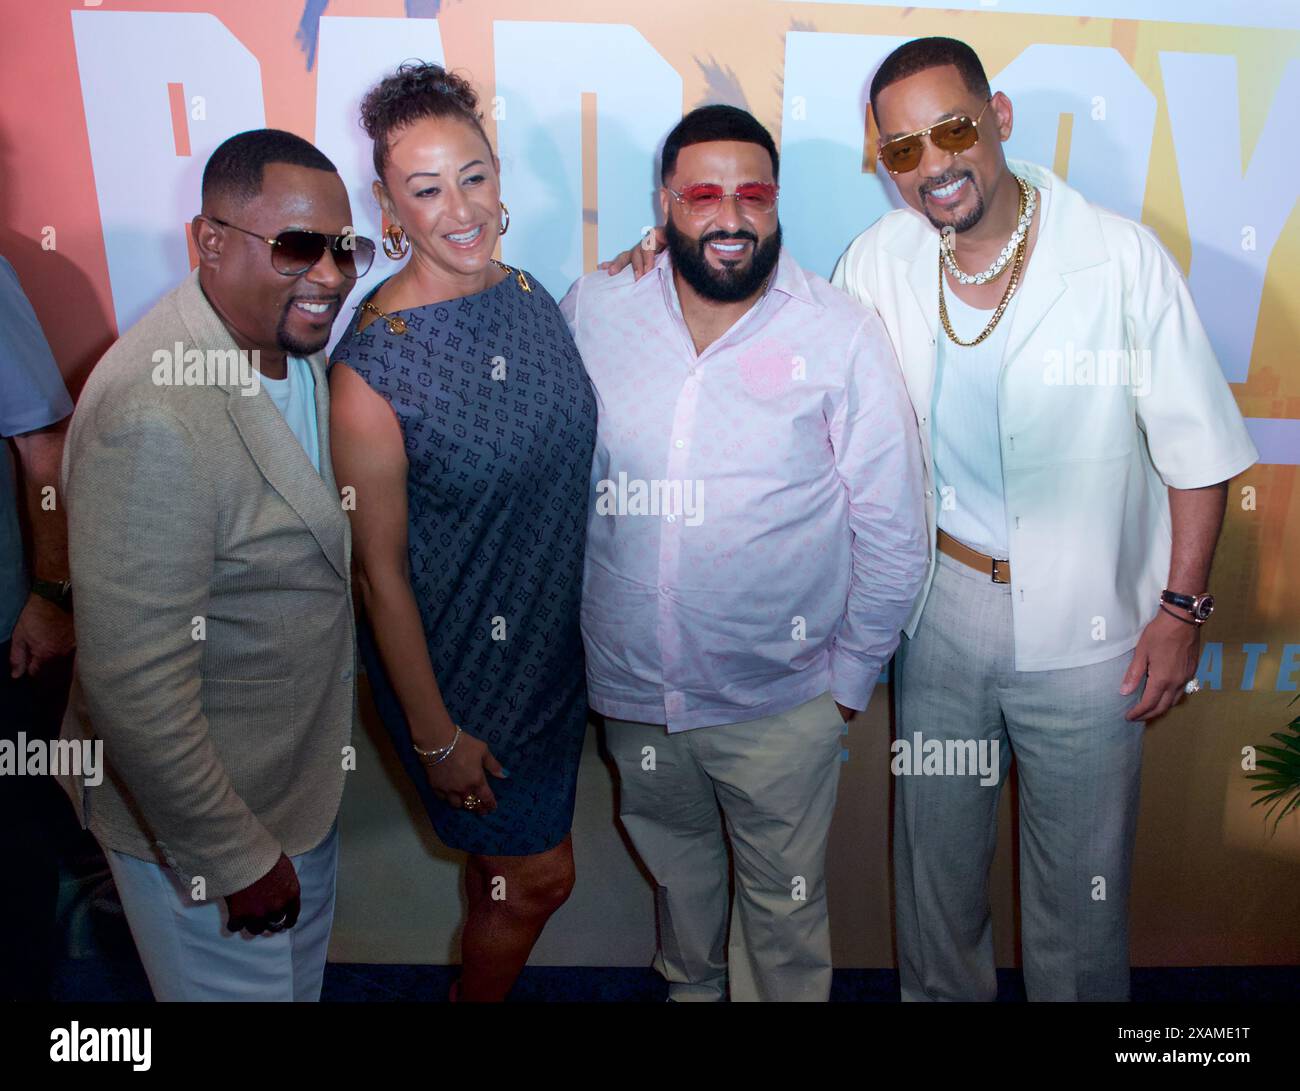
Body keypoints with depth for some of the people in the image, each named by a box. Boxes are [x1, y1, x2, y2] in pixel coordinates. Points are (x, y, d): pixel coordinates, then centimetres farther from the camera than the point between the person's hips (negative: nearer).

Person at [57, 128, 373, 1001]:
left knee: (302, 981, 29)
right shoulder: (153, 415, -32)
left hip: (303, 778, 8)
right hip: (193, 809, -8)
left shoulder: (292, 344, -3)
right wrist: (237, 860, -19)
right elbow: (134, 687, -29)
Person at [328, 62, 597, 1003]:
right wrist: (434, 735, -13)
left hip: (557, 639, 6)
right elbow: (382, 569, -18)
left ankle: (486, 979, 52)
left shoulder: (529, 297, -3)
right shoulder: (373, 362, -23)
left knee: (503, 863, 25)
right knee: (540, 875, 11)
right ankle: (474, 997, 41)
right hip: (460, 665, -6)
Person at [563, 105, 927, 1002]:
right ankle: (689, 986, 56)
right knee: (674, 861, 27)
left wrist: (850, 679, -3)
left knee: (784, 911, 15)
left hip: (782, 701, -2)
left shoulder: (843, 336, -11)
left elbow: (893, 530, -6)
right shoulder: (590, 313, -5)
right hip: (629, 688, 3)